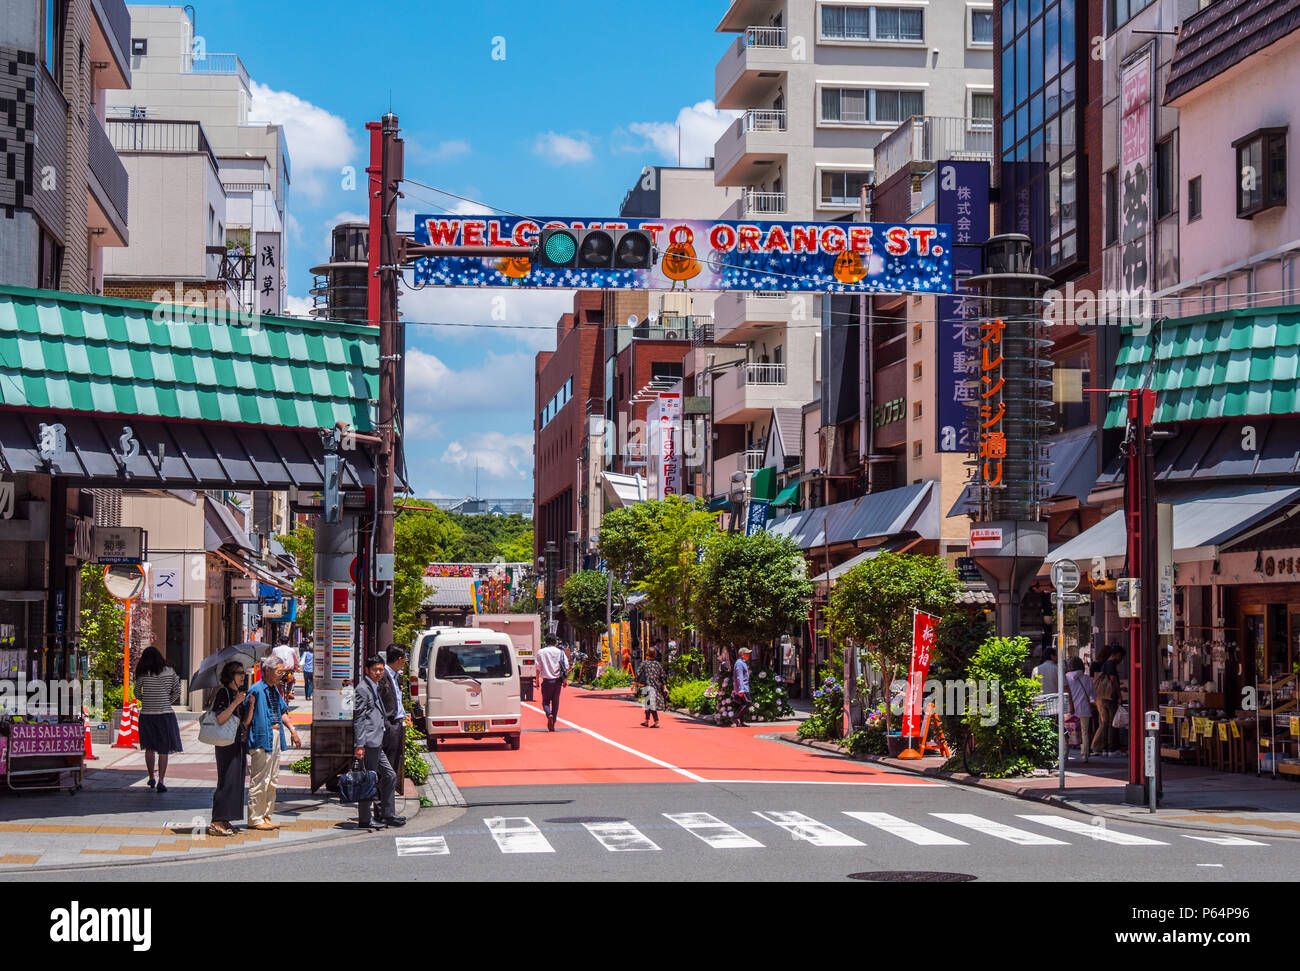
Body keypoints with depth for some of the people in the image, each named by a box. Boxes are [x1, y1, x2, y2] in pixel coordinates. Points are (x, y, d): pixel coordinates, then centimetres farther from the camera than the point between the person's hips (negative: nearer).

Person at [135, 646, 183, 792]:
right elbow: (177, 691, 1)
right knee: (163, 750, 1)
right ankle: (161, 781, -8)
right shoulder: (169, 672, -1)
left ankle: (151, 778, 26)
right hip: (165, 714, -1)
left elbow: (137, 693, 5)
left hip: (147, 714, 1)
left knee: (149, 748, 18)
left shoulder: (143, 674, -4)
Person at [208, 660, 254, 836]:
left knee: (237, 781, 8)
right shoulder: (223, 693, -8)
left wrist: (251, 705, -3)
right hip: (227, 743, -8)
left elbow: (245, 722, 11)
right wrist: (235, 703, -22)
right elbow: (220, 719, -19)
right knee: (227, 781, -11)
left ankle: (224, 821, 13)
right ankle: (217, 823, -9)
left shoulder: (240, 693, 16)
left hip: (240, 743, 8)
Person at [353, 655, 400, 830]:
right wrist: (359, 745, -20)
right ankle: (364, 820, -1)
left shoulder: (375, 688, 19)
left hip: (377, 743, 10)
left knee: (389, 776, 13)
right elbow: (358, 719, -15)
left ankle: (388, 815, 20)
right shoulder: (363, 689, -10)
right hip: (368, 743, -10)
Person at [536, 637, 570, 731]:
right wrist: (565, 679, 5)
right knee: (555, 702, 10)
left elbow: (538, 668, -1)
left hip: (547, 681, -1)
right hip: (557, 680, 1)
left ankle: (549, 714, -23)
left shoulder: (541, 652, -1)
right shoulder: (560, 652, 1)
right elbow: (566, 667, -3)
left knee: (545, 701, 8)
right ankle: (552, 725, 12)